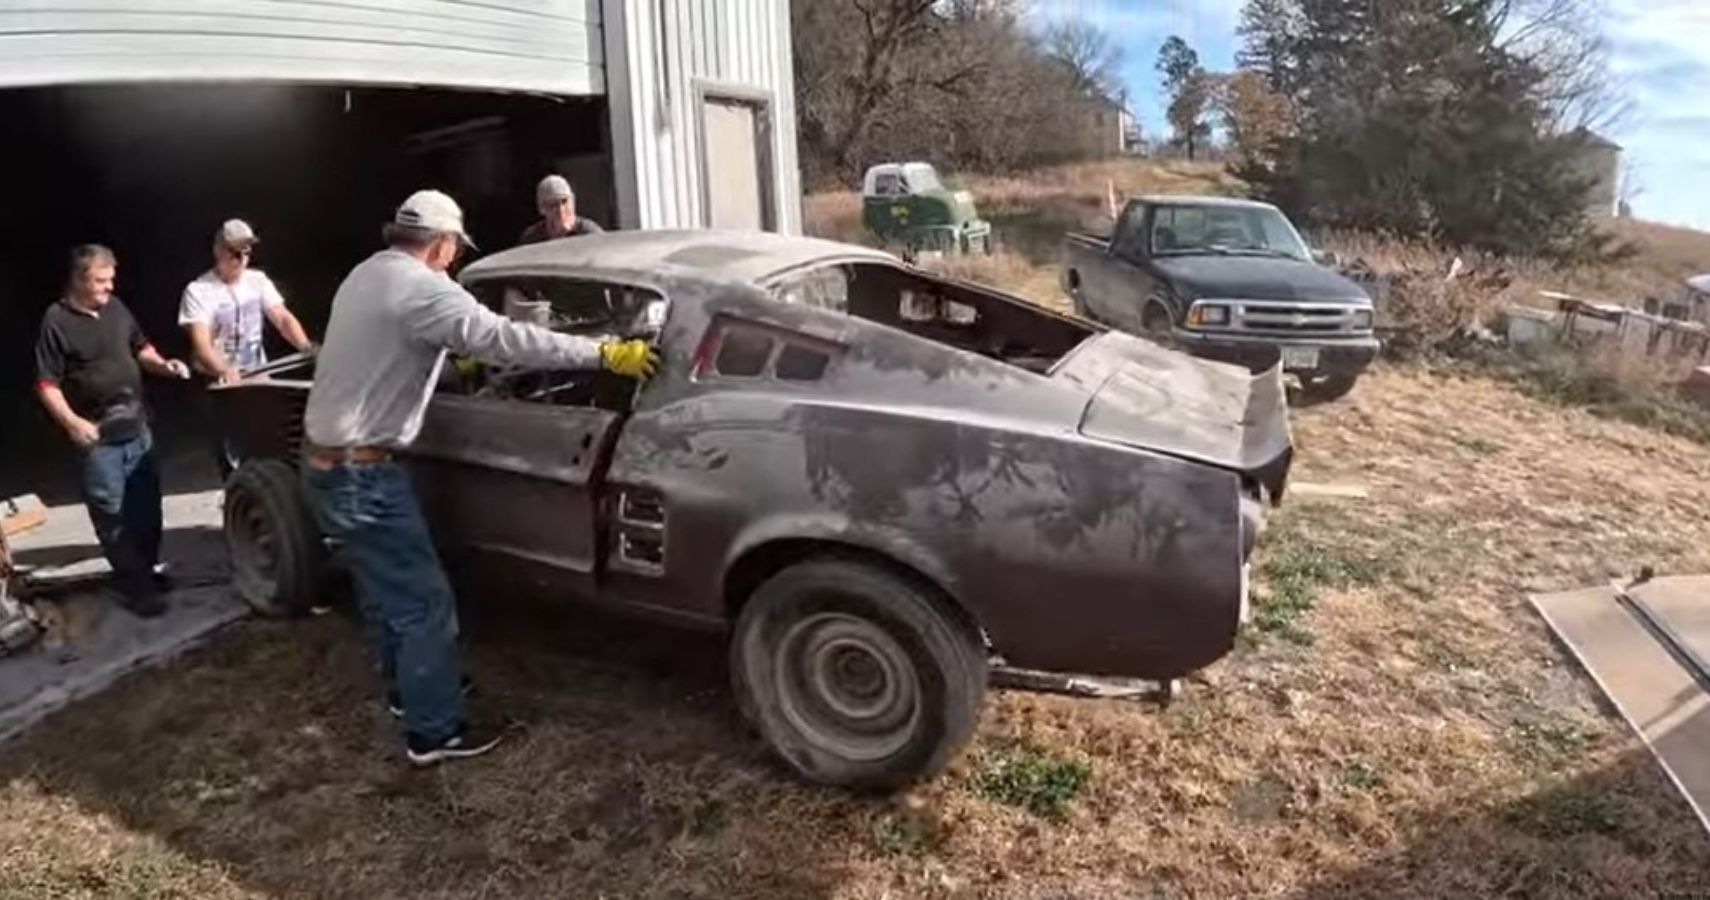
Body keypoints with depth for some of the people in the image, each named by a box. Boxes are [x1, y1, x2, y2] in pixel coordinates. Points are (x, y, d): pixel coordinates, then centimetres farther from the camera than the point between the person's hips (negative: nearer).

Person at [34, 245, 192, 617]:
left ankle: (148, 569, 32)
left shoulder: (115, 308, 5)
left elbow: (140, 349, 20)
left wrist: (163, 365, -1)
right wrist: (72, 422, -26)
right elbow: (47, 384, -13)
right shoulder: (57, 321, -12)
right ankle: (134, 586, 8)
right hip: (98, 438, -6)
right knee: (112, 515, 0)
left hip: (138, 429, 6)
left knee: (146, 507, 16)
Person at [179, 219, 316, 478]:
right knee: (233, 458, -5)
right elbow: (201, 344, -20)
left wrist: (307, 347, -23)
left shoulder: (258, 281, 4)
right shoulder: (198, 291, -10)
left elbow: (283, 318, -3)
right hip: (222, 385, -4)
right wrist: (224, 371, -40)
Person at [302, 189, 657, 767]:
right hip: (361, 472, -10)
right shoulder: (421, 288, -19)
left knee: (386, 587, 24)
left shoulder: (367, 275, 12)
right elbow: (506, 339, -29)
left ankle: (408, 686, 40)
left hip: (328, 458, 10)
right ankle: (434, 732, 8)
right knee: (424, 601, -2)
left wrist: (451, 353, 41)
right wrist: (606, 354, -27)